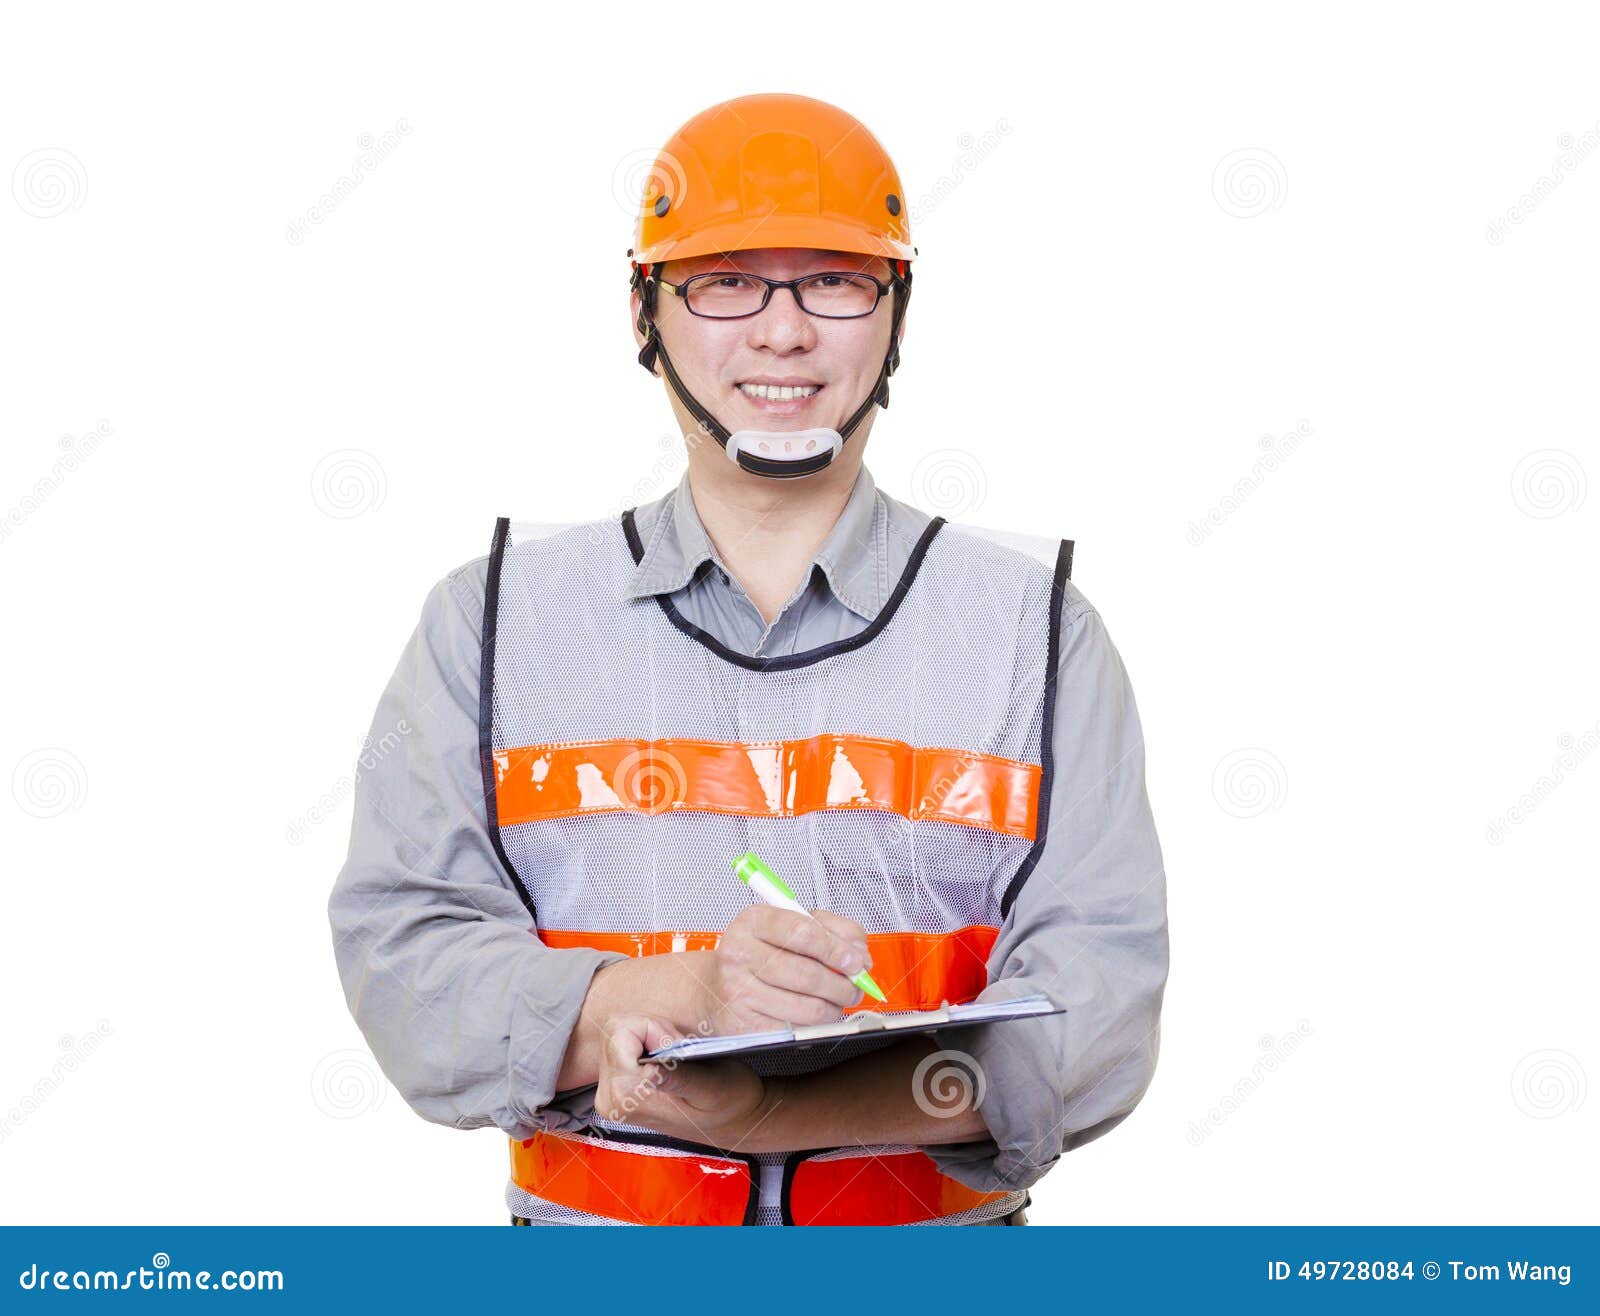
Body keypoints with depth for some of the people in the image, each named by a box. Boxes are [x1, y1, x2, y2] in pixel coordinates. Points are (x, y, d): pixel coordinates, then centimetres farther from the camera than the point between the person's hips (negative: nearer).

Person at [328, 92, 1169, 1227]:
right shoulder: (493, 617, 10)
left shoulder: (1037, 623, 8)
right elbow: (402, 956, 1)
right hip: (586, 1222, 1)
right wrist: (680, 993, -18)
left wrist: (774, 1108, -17)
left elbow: (1098, 991, -3)